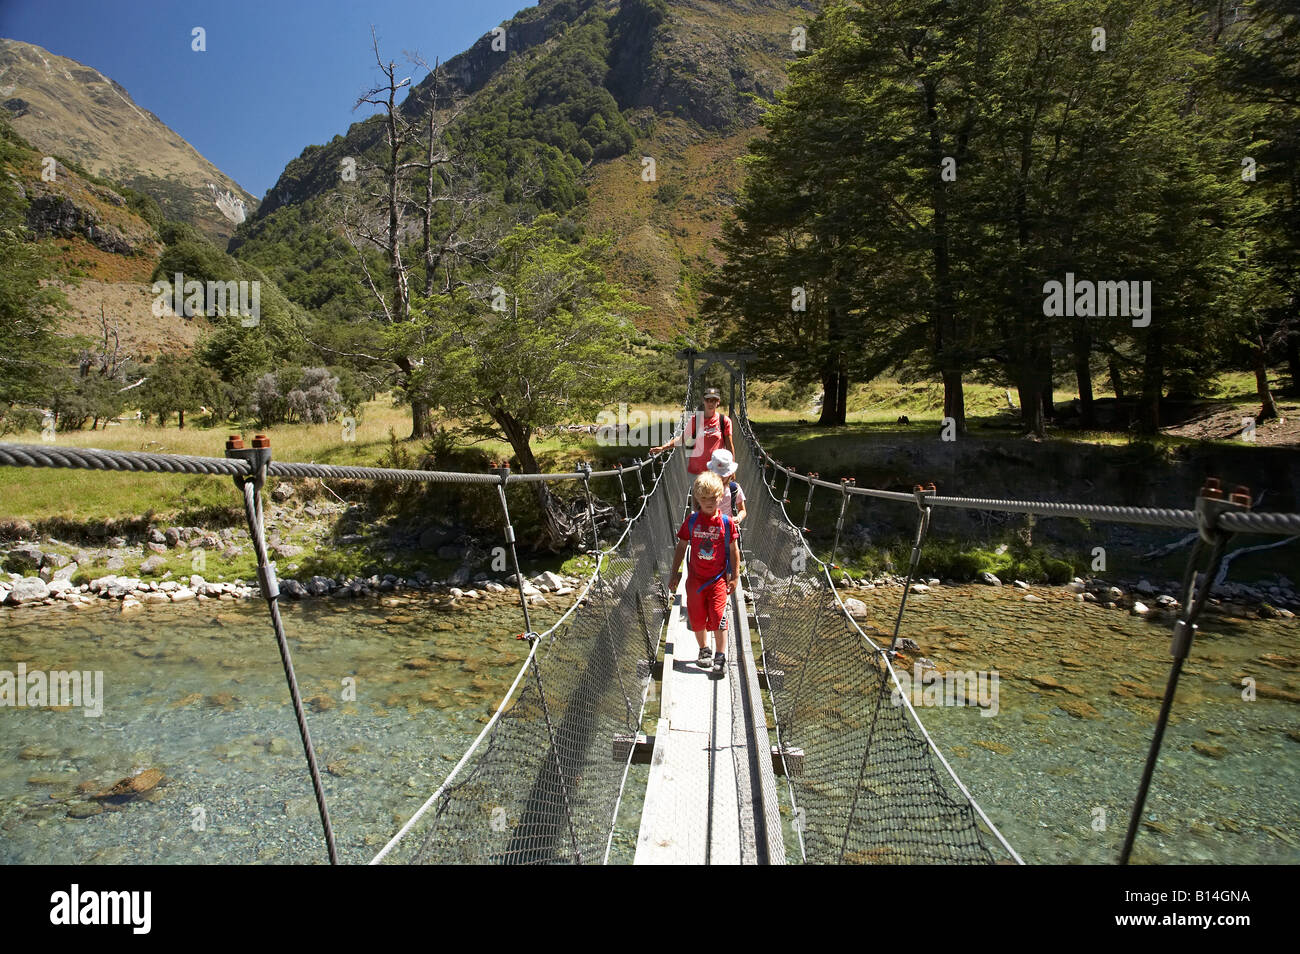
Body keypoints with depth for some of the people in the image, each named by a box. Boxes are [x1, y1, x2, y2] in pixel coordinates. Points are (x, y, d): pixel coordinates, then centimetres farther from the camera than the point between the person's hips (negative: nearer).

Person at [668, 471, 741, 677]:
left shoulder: (726, 522, -7)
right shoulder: (691, 521, -3)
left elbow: (733, 550, 1)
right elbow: (681, 547, 5)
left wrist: (734, 577, 2)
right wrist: (675, 574, 5)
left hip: (719, 579, -2)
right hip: (695, 577, 2)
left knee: (718, 617, -7)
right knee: (697, 618, 9)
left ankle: (721, 657, 7)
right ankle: (704, 650, 31)